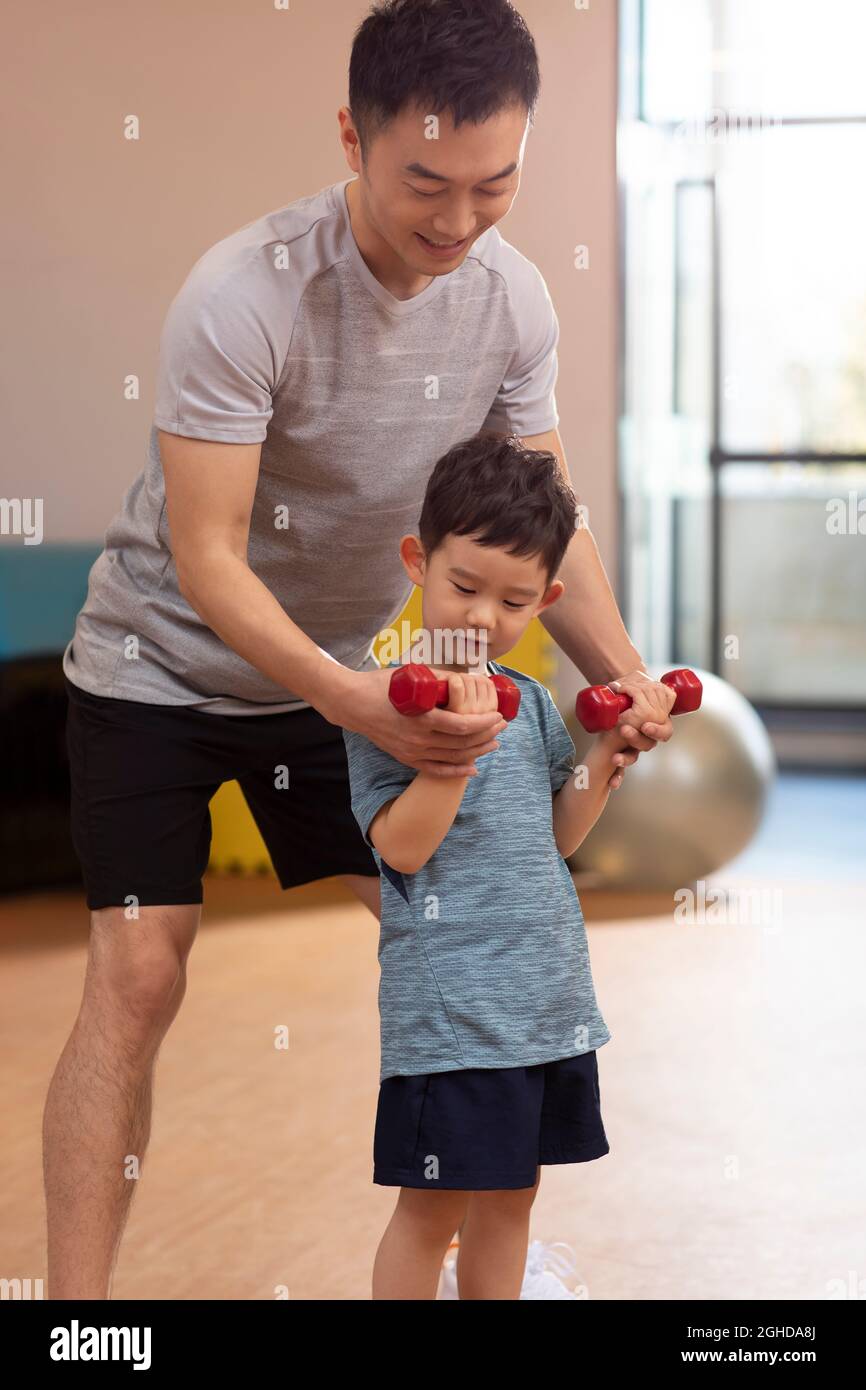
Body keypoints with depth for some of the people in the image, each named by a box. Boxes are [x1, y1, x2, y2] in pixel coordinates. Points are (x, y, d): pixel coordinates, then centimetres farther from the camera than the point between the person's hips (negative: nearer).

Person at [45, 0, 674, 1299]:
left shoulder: (514, 299, -13)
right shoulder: (244, 295, -31)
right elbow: (206, 561, -31)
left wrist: (624, 680, -21)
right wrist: (349, 700, -44)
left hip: (348, 671, 5)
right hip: (164, 665, -5)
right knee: (137, 979, -12)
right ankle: (77, 1307, -6)